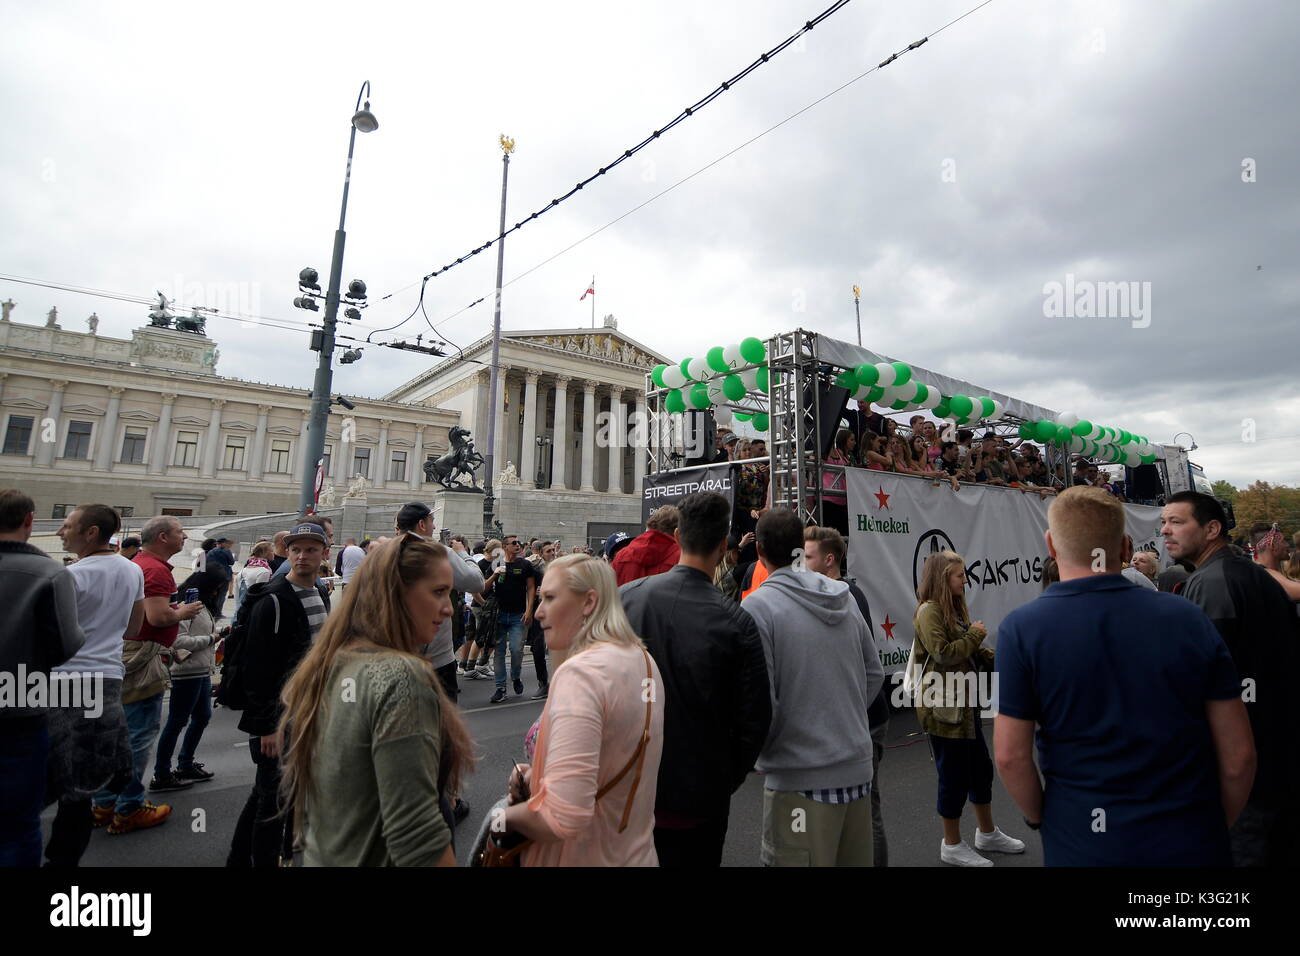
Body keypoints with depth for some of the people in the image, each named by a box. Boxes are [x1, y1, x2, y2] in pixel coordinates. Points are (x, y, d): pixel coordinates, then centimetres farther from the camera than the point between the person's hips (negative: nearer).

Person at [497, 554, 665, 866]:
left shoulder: (580, 672, -27)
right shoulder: (643, 659, 1)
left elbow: (563, 816, -34)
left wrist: (506, 815, -15)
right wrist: (540, 773, 3)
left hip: (585, 857, -8)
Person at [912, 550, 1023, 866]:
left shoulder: (955, 609, 12)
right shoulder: (928, 611, -17)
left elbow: (974, 652, 14)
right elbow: (943, 654, -25)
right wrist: (974, 634, -13)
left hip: (964, 704, 9)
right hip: (943, 708, -9)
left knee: (981, 769, 21)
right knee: (954, 775, 3)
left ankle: (988, 834, 39)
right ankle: (952, 846, 21)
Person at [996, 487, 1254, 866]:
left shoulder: (1022, 629, -16)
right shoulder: (1189, 620, -7)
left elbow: (1011, 756, -15)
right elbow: (1238, 754, -2)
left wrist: (1038, 817, 3)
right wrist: (1215, 829, 14)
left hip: (1085, 846, -2)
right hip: (1194, 844, 3)